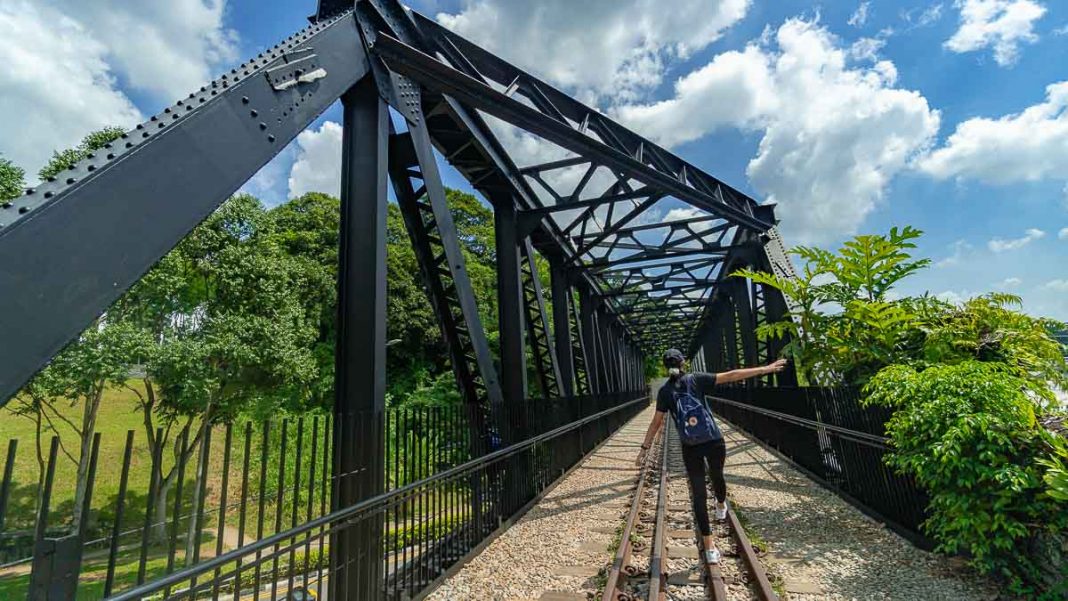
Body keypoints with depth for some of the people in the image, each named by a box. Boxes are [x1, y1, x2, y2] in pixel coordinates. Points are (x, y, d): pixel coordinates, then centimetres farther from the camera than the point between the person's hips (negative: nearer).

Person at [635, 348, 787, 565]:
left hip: (690, 448, 0)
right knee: (717, 476, 29)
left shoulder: (665, 391, -2)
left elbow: (656, 422, -4)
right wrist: (765, 369, -1)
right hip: (715, 442, 1)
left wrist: (645, 448, 2)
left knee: (699, 495, 8)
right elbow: (731, 376, -5)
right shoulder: (696, 379, -4)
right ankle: (721, 506, 59)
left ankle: (710, 547, 11)